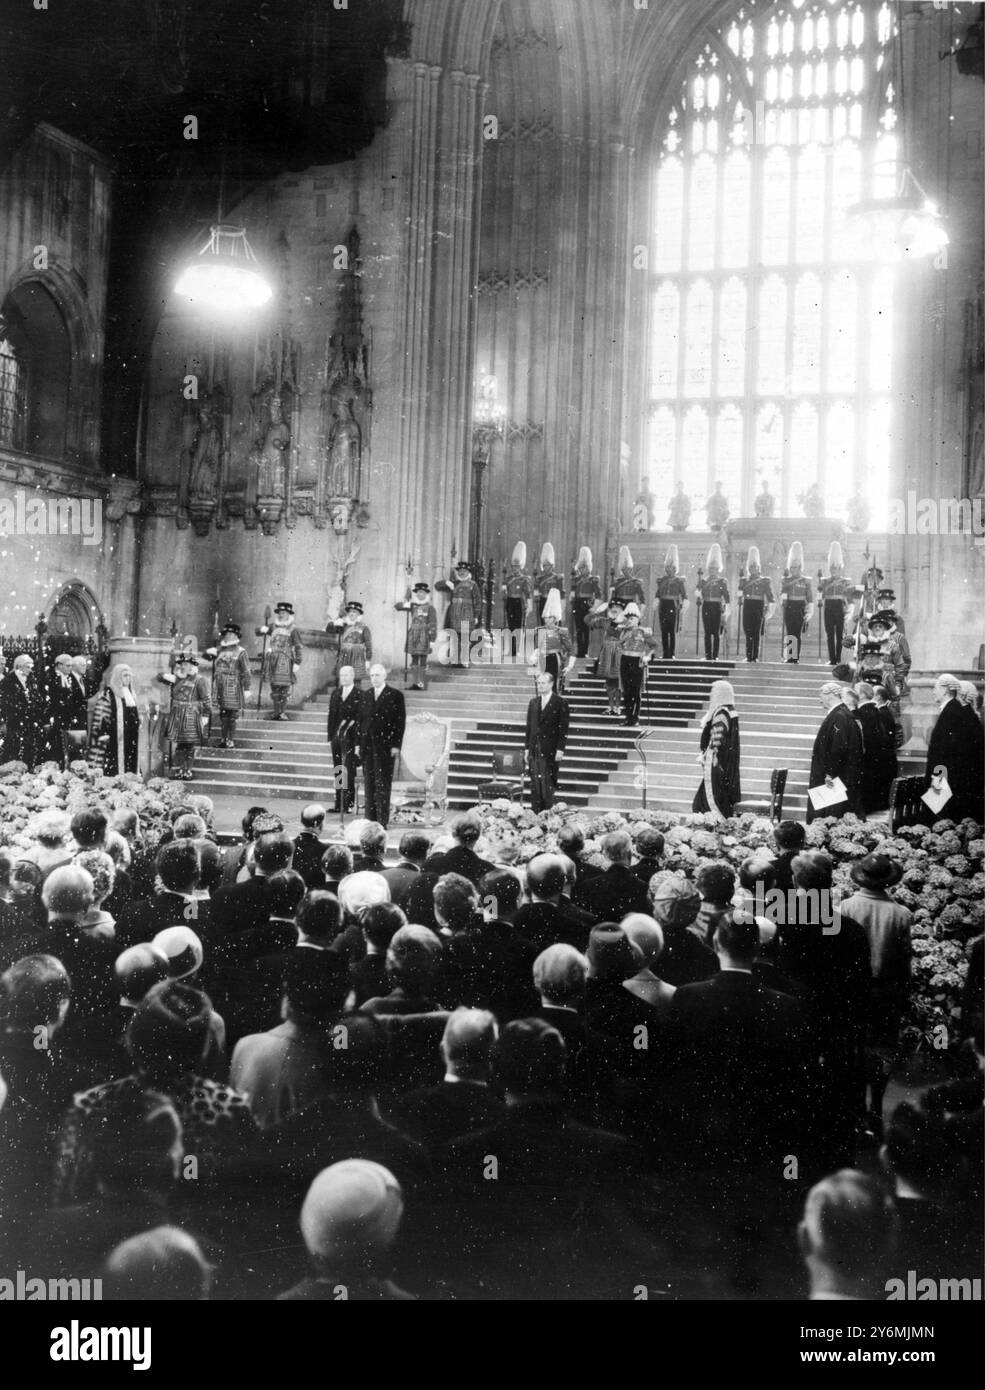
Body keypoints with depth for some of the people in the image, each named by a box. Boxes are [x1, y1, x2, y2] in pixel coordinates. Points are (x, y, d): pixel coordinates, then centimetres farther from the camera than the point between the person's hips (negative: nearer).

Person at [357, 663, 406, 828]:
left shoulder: (395, 695, -1)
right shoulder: (366, 695, 14)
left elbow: (400, 721, -4)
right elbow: (361, 720, 15)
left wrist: (396, 745, -10)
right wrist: (358, 743, 8)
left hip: (385, 746, -5)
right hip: (367, 745, 5)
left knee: (382, 784, -5)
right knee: (369, 783, 6)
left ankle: (382, 821, -2)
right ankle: (371, 819, 10)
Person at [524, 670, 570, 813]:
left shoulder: (560, 703, -3)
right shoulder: (533, 702, 14)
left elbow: (563, 728, -6)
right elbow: (529, 727, 15)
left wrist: (560, 749, -11)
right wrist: (527, 748, 10)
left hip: (550, 751, -5)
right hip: (534, 750, 5)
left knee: (548, 784, -5)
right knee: (535, 784, 4)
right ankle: (534, 814, 7)